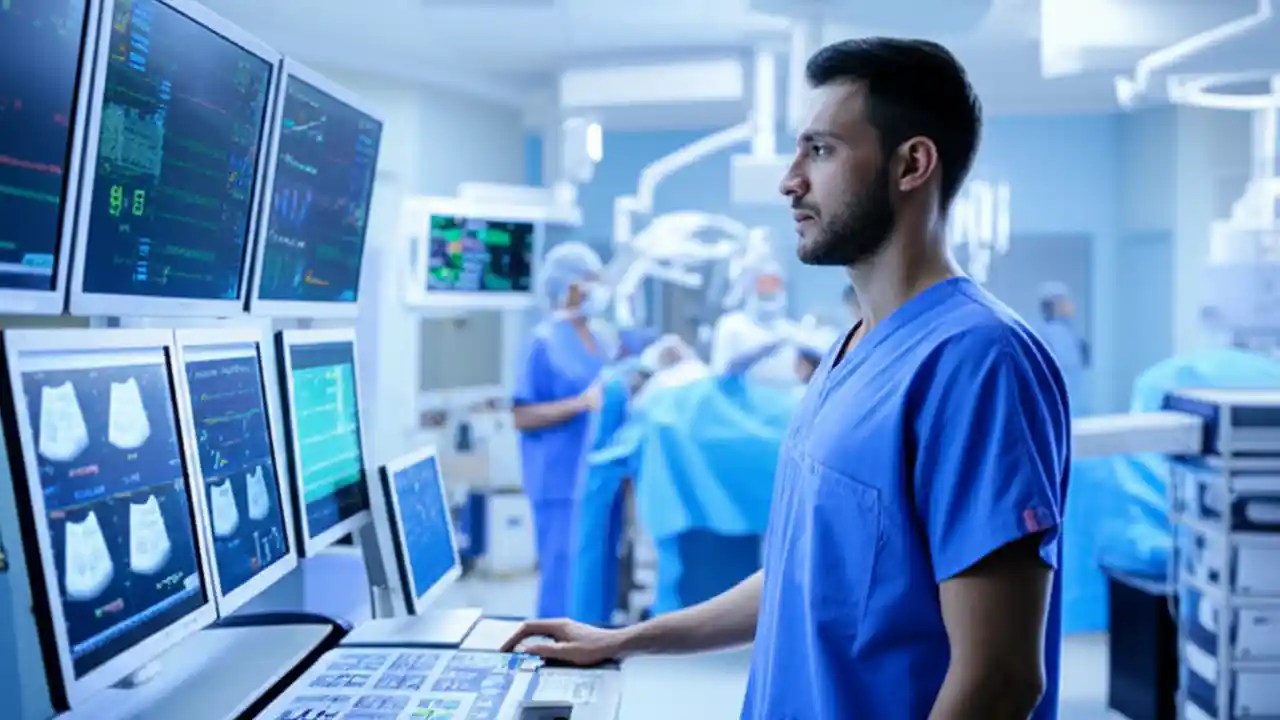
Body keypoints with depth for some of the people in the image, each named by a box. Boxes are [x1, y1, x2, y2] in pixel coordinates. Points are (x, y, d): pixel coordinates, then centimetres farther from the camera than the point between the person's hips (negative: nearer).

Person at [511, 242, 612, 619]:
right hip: (562, 482, -8)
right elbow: (522, 417, -13)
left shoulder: (596, 341, 13)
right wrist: (581, 403, -20)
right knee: (565, 577, -6)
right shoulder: (545, 341, -9)